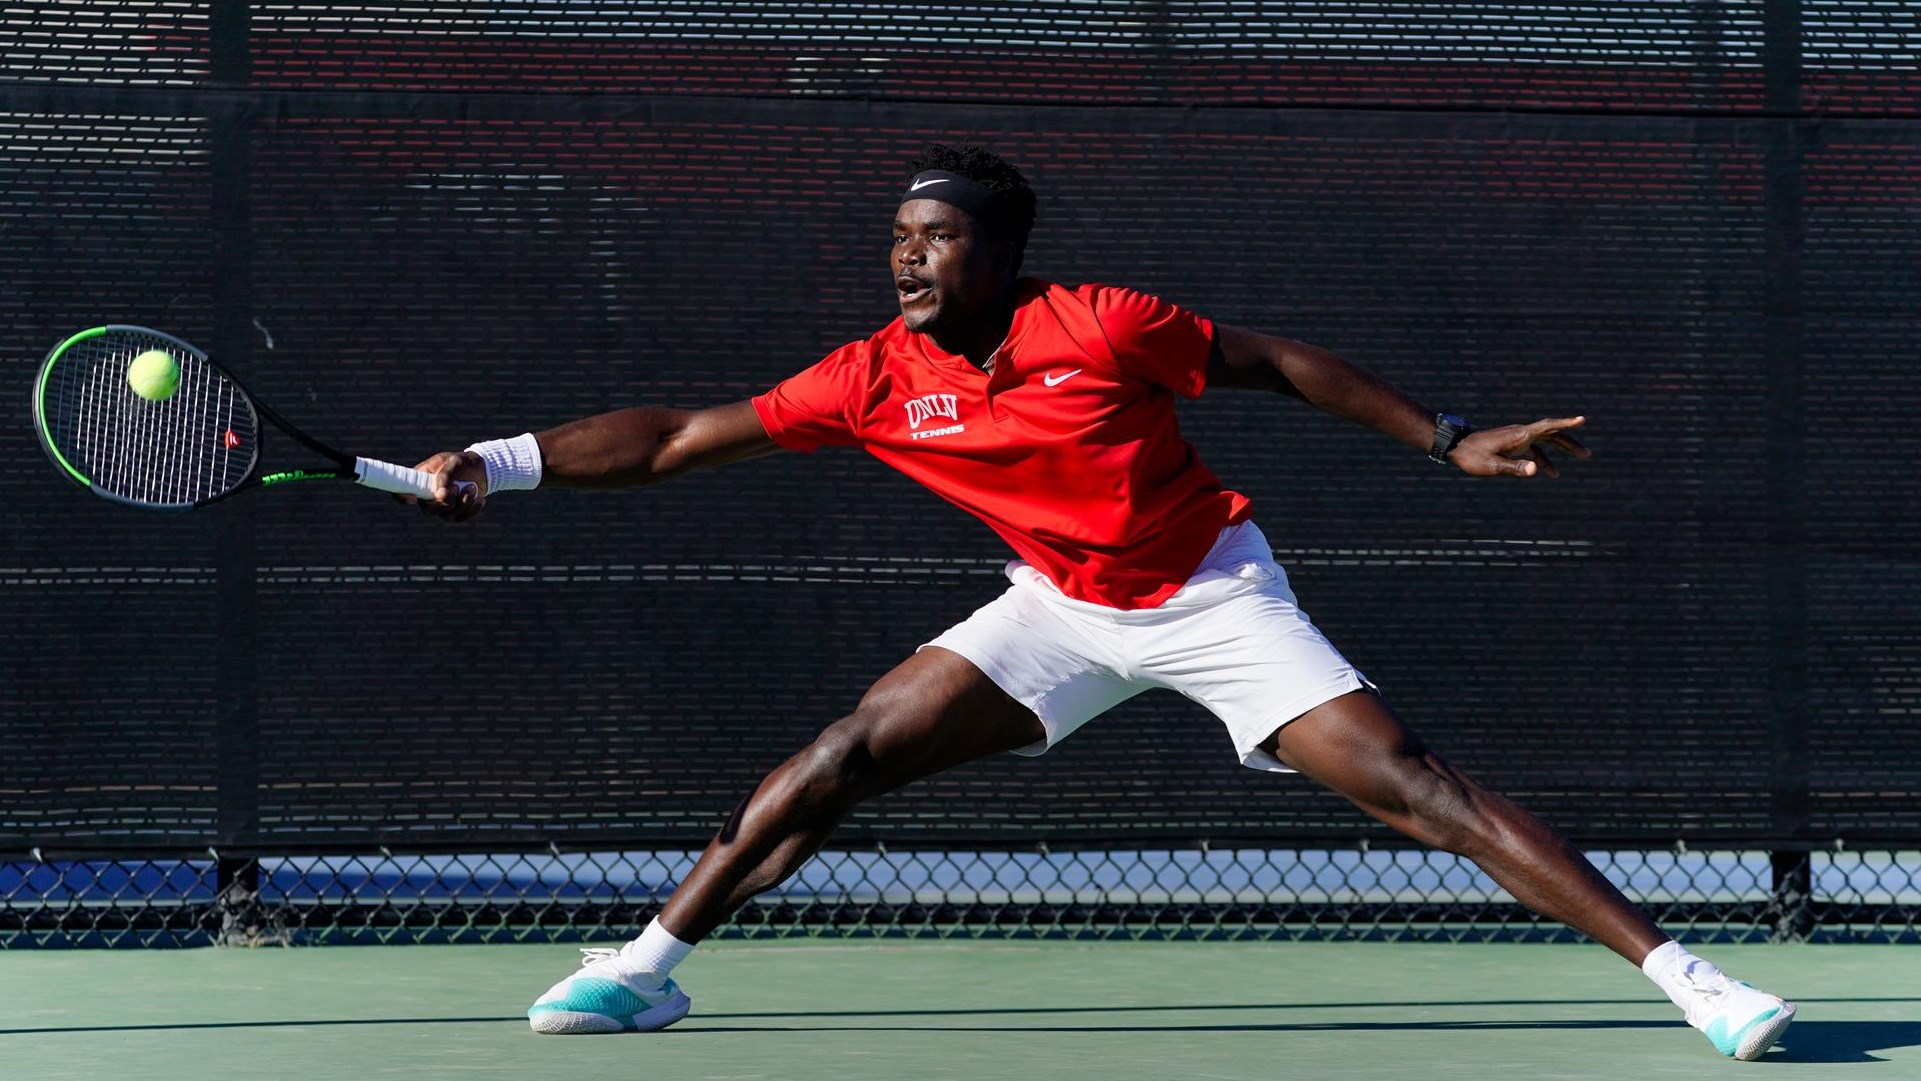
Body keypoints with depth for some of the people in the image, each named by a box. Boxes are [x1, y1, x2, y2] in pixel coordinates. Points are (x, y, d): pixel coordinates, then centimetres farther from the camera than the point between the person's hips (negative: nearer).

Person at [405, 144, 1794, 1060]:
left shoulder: (1104, 327, -21)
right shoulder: (876, 379, -11)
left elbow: (1276, 362, -8)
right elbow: (680, 437, -7)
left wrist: (1449, 439, -7)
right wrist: (496, 464, -13)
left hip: (1212, 593, -4)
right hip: (1061, 609, 4)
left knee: (1409, 778, -18)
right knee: (844, 754, -9)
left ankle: (1679, 970, -20)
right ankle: (649, 967, 3)